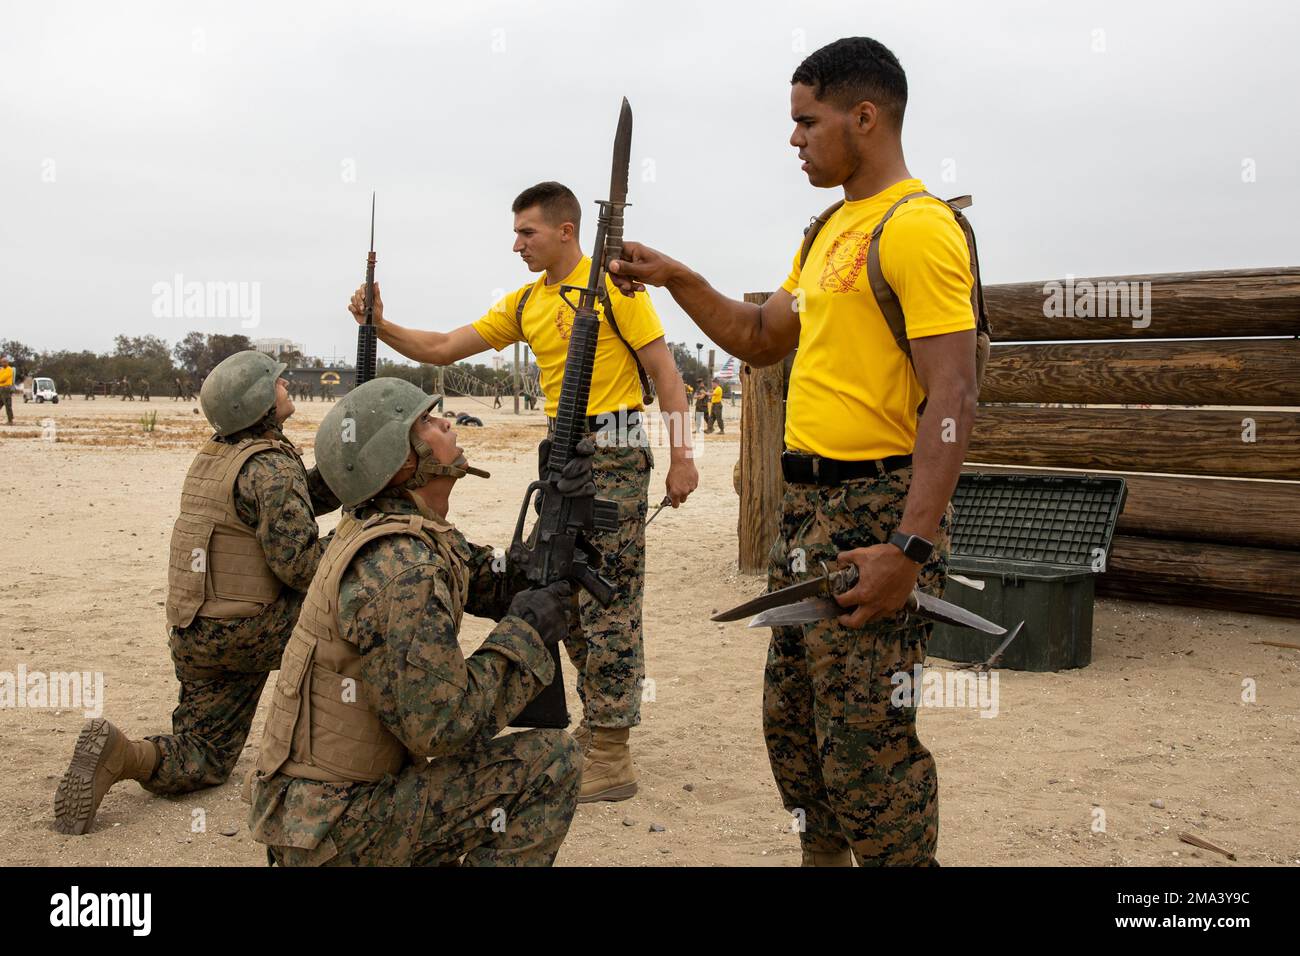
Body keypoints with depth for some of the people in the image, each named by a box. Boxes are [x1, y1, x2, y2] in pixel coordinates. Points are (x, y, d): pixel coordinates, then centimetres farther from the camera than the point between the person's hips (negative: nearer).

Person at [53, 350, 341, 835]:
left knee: (203, 760, 18)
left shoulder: (214, 455, 12)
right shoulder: (269, 468, -17)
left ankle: (119, 754, -8)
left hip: (193, 638, 8)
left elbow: (300, 499, 19)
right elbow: (300, 563, -22)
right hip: (248, 631, -8)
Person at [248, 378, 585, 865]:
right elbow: (440, 725, -24)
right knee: (553, 762, -11)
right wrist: (525, 631, -15)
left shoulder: (421, 533, 4)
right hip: (332, 830, -9)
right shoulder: (402, 567, -25)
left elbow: (507, 590, 10)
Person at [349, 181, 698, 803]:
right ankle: (595, 726, 27)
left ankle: (611, 759, 1)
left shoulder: (613, 285, -8)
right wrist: (381, 326, -1)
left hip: (614, 454, -8)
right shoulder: (524, 303, 12)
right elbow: (442, 350, 13)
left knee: (609, 605, -6)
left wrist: (682, 455, -13)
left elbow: (664, 370, -9)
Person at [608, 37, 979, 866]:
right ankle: (823, 855, 34)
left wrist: (910, 548, -26)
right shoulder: (833, 231, 17)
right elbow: (762, 339, 26)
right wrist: (677, 280, 14)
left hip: (877, 509, -10)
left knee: (867, 747, -5)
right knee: (792, 721, 18)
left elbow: (952, 400, -20)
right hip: (809, 504, 10)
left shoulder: (918, 228, -13)